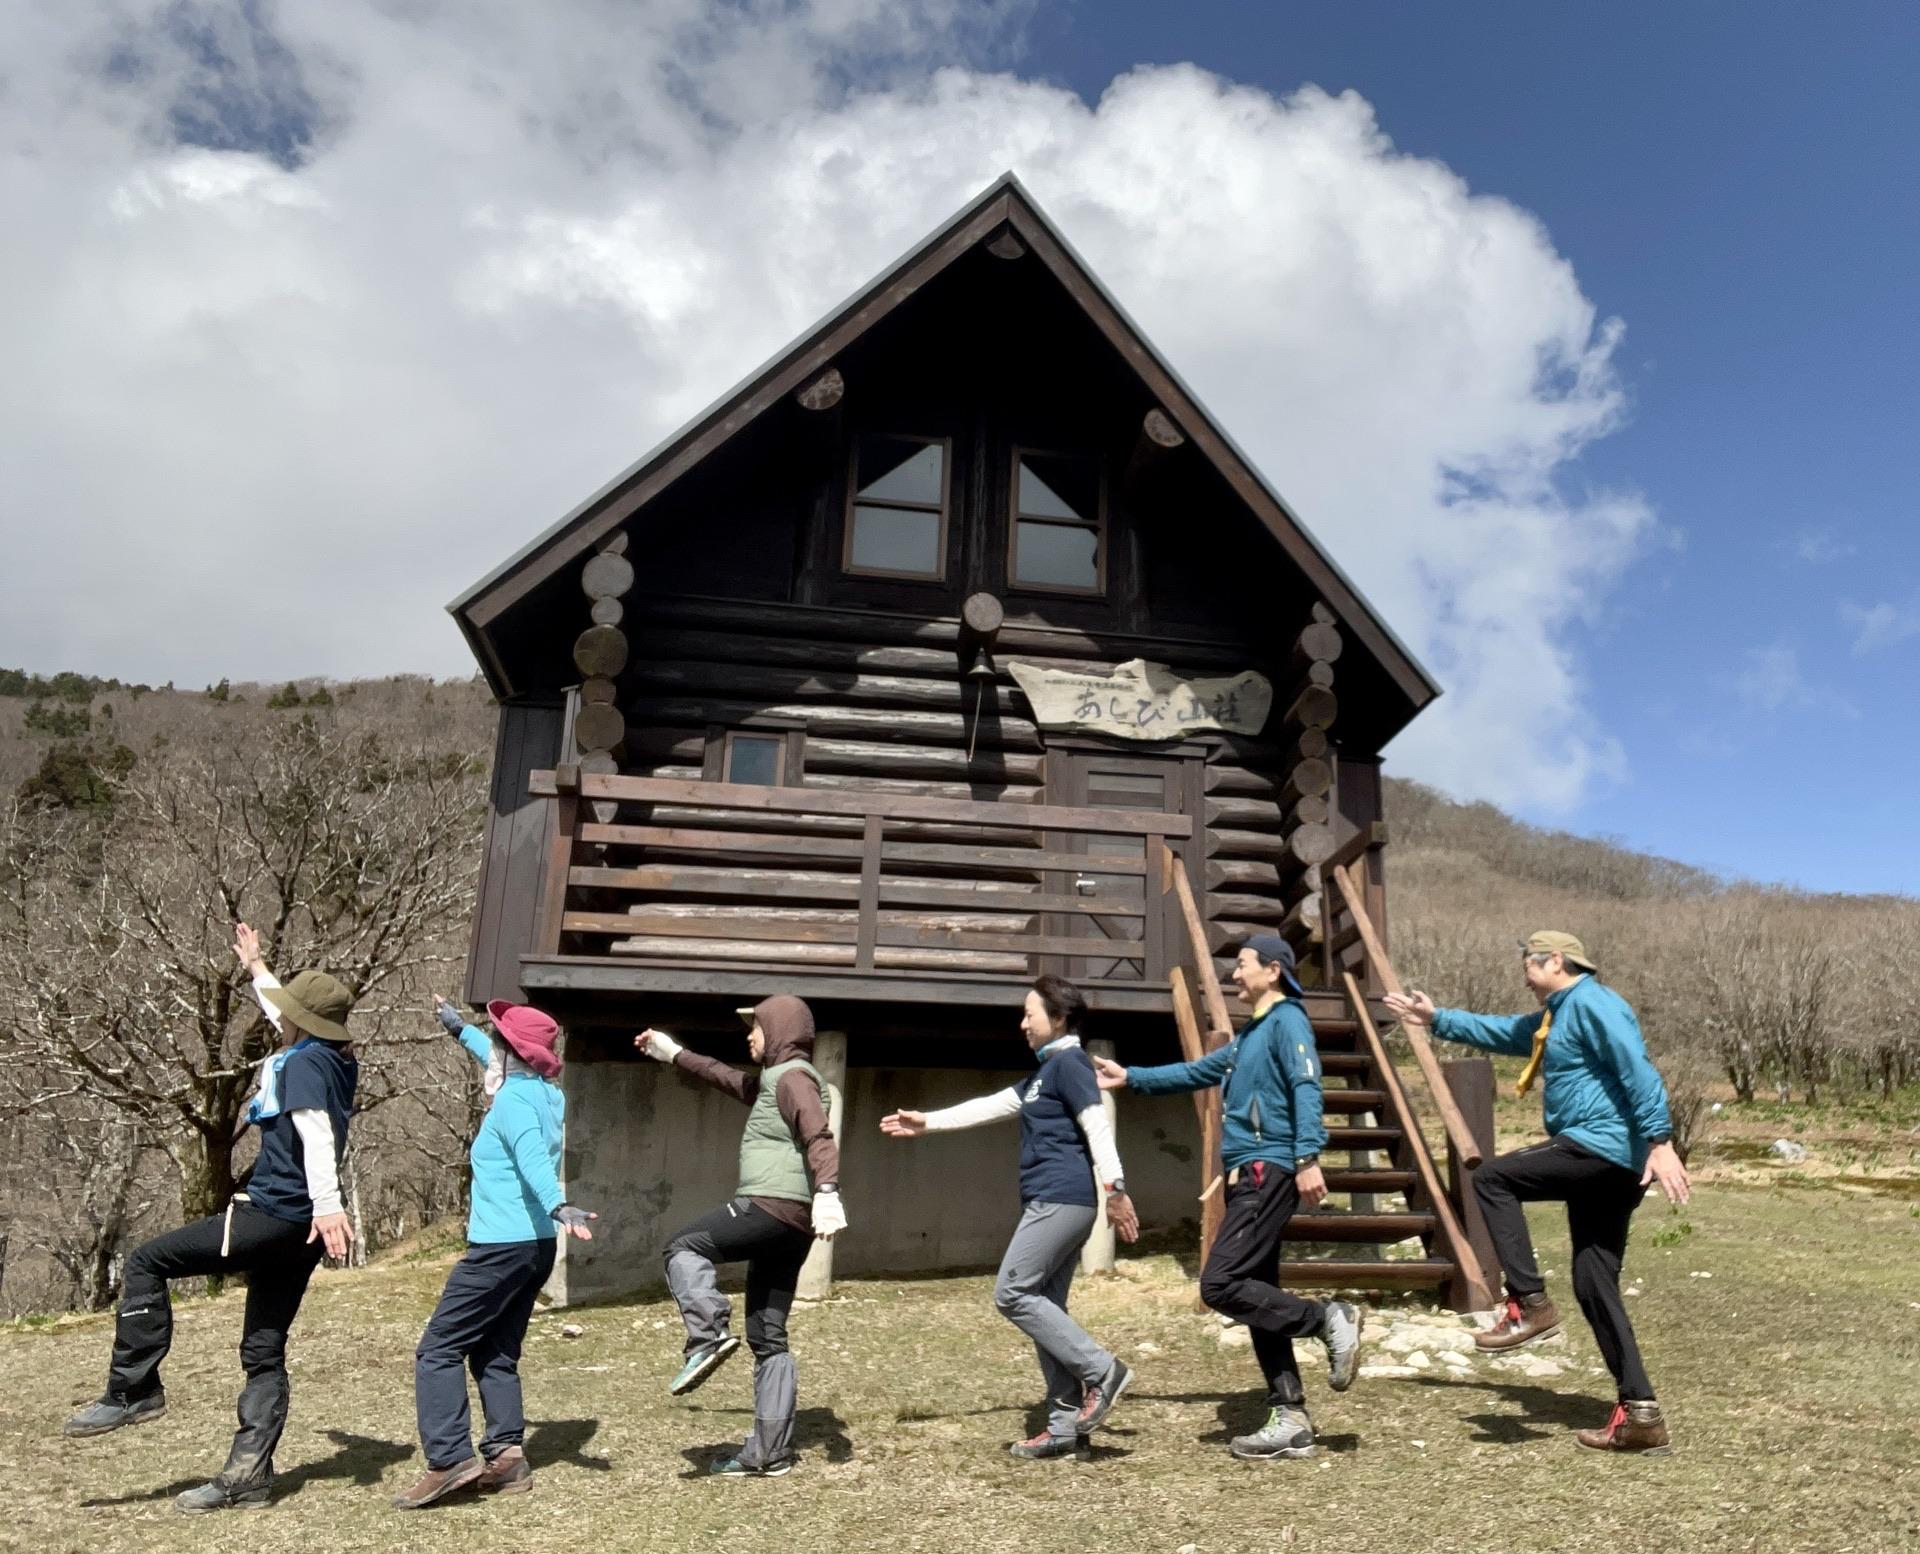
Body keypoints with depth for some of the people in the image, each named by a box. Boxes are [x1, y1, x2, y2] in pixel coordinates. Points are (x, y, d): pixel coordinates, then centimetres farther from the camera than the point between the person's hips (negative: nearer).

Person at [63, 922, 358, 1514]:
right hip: (300, 1228, 9)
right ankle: (249, 1474, 11)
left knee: (147, 1261, 3)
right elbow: (288, 1017, 35)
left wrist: (327, 1205, -37)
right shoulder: (335, 1060, 15)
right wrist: (255, 967, 46)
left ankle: (133, 1389, 5)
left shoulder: (303, 1063, -11)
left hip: (272, 1215, -9)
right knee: (264, 1353, 11)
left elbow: (315, 1132, -26)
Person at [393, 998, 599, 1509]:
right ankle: (507, 1457, 10)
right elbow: (502, 1064, 33)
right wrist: (459, 1029, 44)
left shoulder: (513, 1102, -14)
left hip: (502, 1246, -9)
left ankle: (450, 1460, -8)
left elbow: (533, 1157, -33)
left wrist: (558, 1206, -49)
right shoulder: (548, 1093, 12)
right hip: (537, 1246, 9)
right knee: (496, 1355, 16)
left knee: (438, 1349, -3)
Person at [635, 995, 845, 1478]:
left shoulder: (792, 1076, -6)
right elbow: (729, 1078, 41)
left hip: (771, 1206, -10)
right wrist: (675, 1054, 48)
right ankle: (770, 1452, 11)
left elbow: (819, 1137, -22)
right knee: (769, 1338, 10)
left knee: (684, 1247, 2)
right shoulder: (771, 1080, 24)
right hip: (793, 1223, 10)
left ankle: (708, 1335, -18)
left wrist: (828, 1191, -37)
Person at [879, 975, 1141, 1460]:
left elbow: (1097, 1127, -16)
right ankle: (1065, 1426, 10)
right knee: (1043, 1304, 8)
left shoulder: (1068, 1062, -7)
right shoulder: (1045, 1071, 22)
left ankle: (1101, 1370, -6)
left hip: (1060, 1199, -10)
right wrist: (926, 1122, 23)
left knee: (1012, 1294, -9)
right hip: (1054, 1202, 10)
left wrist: (1116, 1189, -24)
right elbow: (991, 1106, 25)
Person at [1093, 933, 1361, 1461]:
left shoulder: (1287, 1019, -6)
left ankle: (1329, 1319, -4)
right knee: (1258, 1296, 8)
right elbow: (1196, 1072, 32)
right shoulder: (1250, 1035, 22)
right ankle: (1290, 1420, 12)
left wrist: (1308, 1157, -29)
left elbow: (1306, 1087, -19)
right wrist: (1131, 1078, 29)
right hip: (1248, 1178, 10)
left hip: (1268, 1173, -10)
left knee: (1220, 1285, -14)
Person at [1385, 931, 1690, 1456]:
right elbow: (1498, 1031, 34)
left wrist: (1659, 1141, -26)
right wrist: (1437, 1020, 35)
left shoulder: (1591, 1002, -8)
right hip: (1607, 1164, 10)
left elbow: (1638, 1071, -19)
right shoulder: (1554, 1018, 22)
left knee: (1491, 1178, -6)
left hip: (1603, 1146, -10)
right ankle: (1639, 1415, 9)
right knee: (1595, 1287, 8)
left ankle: (1529, 1305, -8)